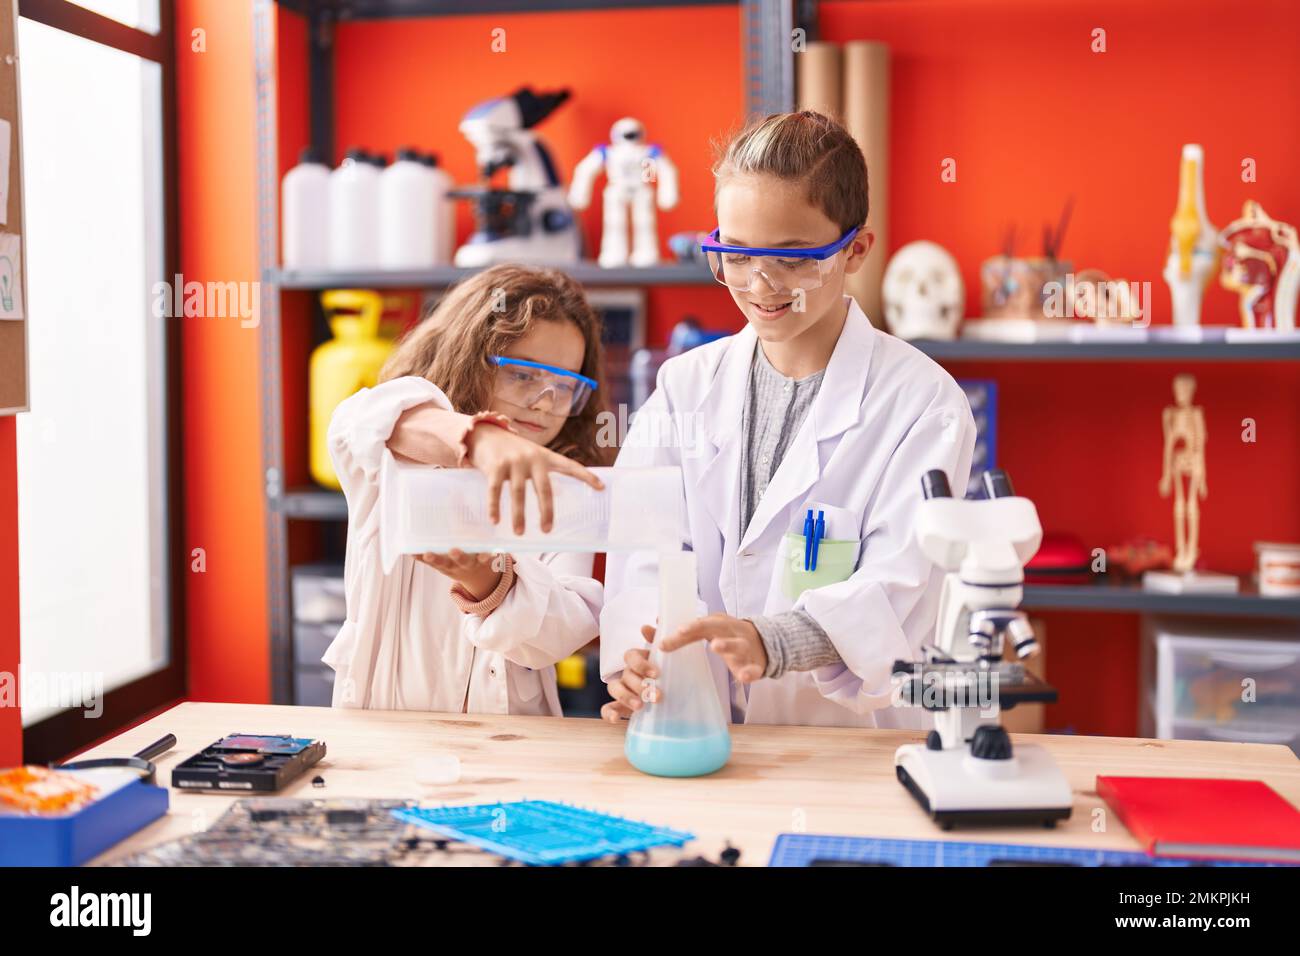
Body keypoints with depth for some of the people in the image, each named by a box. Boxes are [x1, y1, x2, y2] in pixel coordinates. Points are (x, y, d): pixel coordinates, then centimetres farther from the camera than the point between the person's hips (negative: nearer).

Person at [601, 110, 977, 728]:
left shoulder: (923, 402, -2)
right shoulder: (686, 386, 10)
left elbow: (896, 591, -13)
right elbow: (643, 554, -1)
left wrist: (771, 641, -32)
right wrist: (635, 655, -23)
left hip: (852, 740, -4)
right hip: (692, 735, 4)